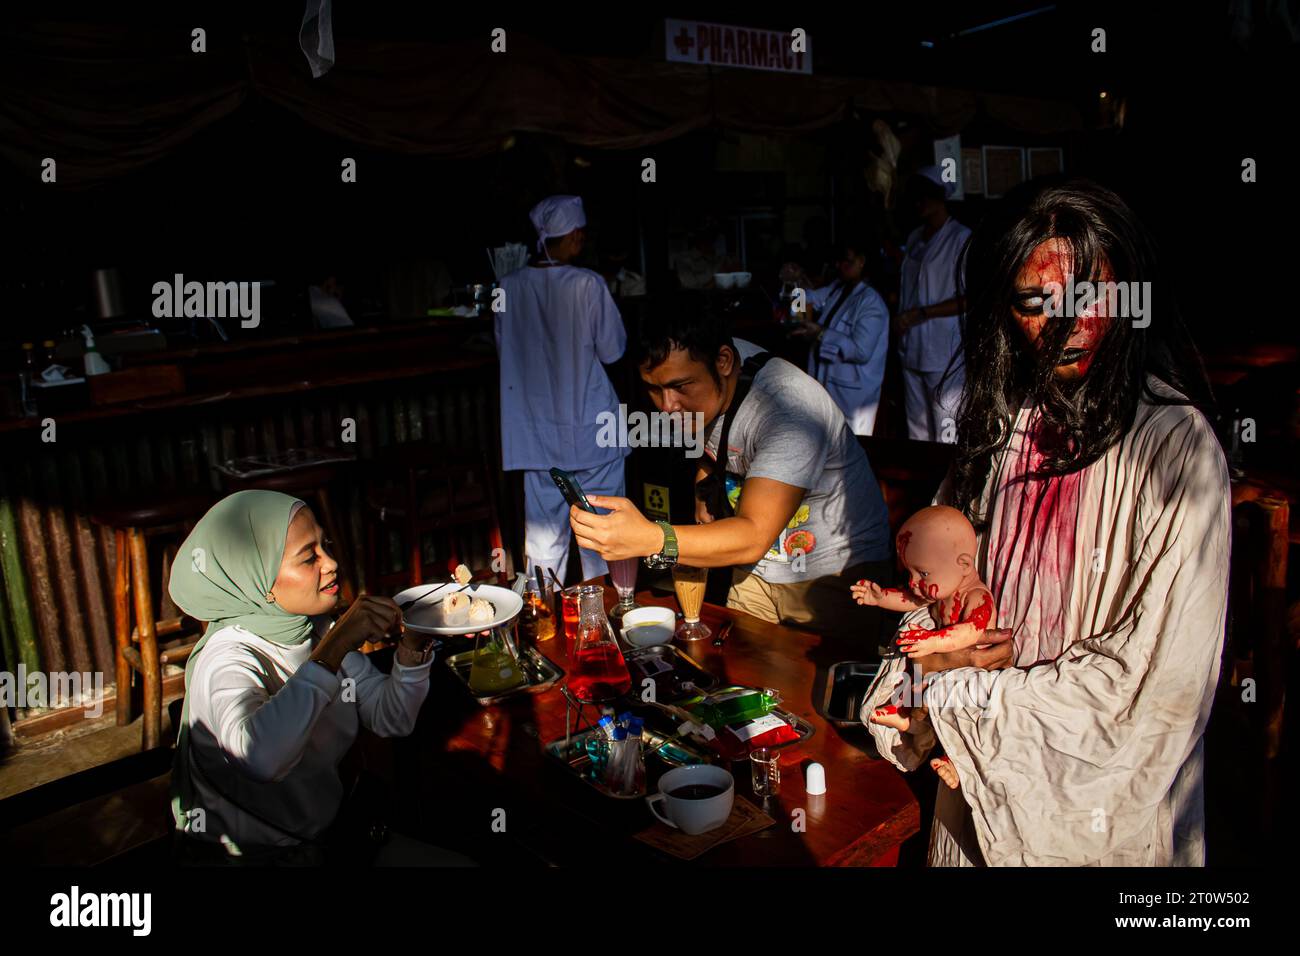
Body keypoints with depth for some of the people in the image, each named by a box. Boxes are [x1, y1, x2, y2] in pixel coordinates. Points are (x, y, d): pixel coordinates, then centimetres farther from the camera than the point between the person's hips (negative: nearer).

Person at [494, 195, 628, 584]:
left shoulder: (511, 286, -3)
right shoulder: (588, 285, -14)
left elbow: (503, 347, 9)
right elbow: (612, 350, -7)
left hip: (536, 428, 3)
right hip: (589, 425, -3)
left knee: (542, 524, 10)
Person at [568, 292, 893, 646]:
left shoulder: (789, 408, -31)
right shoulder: (695, 368, -8)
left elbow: (754, 537, -39)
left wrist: (650, 539, -52)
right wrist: (706, 487, -1)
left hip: (837, 573, -6)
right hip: (761, 568, 6)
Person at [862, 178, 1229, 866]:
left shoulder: (1175, 444, -19)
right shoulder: (999, 423, -1)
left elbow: (1158, 669, -21)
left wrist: (967, 704, -17)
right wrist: (916, 698, -9)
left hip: (1101, 803, -4)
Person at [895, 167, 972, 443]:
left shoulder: (961, 238, -6)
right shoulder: (915, 238, 16)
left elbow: (971, 297, -12)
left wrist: (922, 313, -14)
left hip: (944, 356, -7)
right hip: (912, 351, 7)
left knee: (946, 437, -7)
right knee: (917, 432, 12)